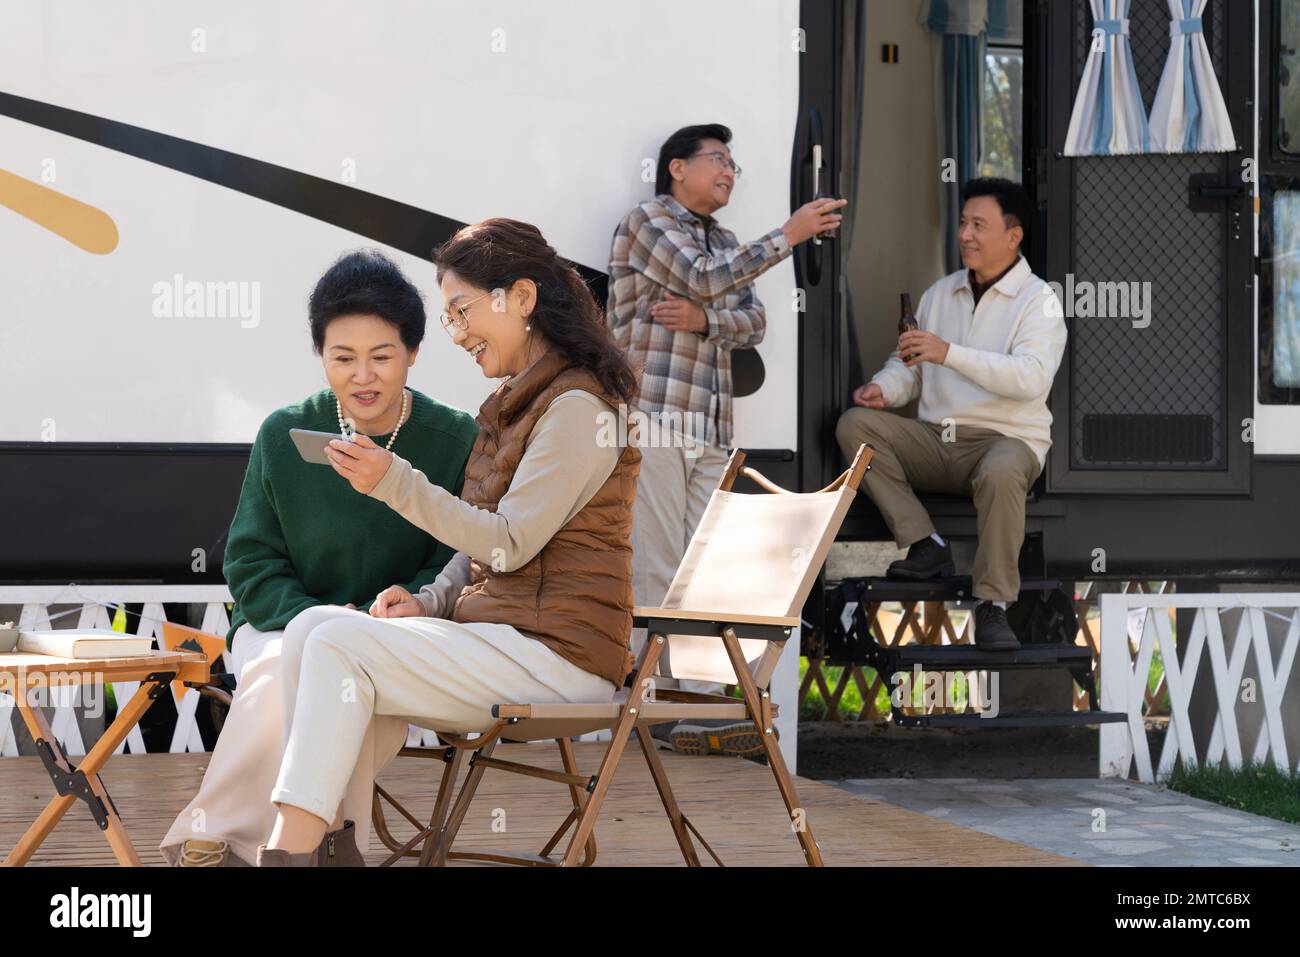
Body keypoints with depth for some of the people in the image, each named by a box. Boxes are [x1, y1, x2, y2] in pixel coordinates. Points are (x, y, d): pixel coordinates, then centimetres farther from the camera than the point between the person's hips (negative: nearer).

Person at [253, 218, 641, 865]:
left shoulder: (577, 407, -11)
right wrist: (430, 601, 3)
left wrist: (395, 483, -22)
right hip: (493, 631, 9)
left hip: (555, 653, -9)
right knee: (311, 627, -5)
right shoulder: (513, 404, 20)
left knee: (337, 645, -21)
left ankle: (292, 849, -24)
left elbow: (510, 543, -16)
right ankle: (321, 836, -13)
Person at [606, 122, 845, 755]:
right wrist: (789, 235, -13)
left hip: (709, 433, 8)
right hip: (652, 416, -8)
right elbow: (704, 279, -14)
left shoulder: (725, 244, 23)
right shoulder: (646, 221, 0)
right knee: (658, 566, -10)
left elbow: (752, 321, 11)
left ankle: (700, 699, 0)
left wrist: (702, 319, -10)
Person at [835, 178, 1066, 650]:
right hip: (934, 438, 6)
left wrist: (950, 353, -29)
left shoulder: (1038, 300, -4)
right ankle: (924, 545, -17)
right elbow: (908, 365, 18)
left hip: (1007, 439, -6)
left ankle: (992, 606, -31)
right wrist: (884, 388, -7)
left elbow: (1032, 377, -21)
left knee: (999, 473, -41)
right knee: (855, 424, -16)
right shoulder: (940, 293, 15)